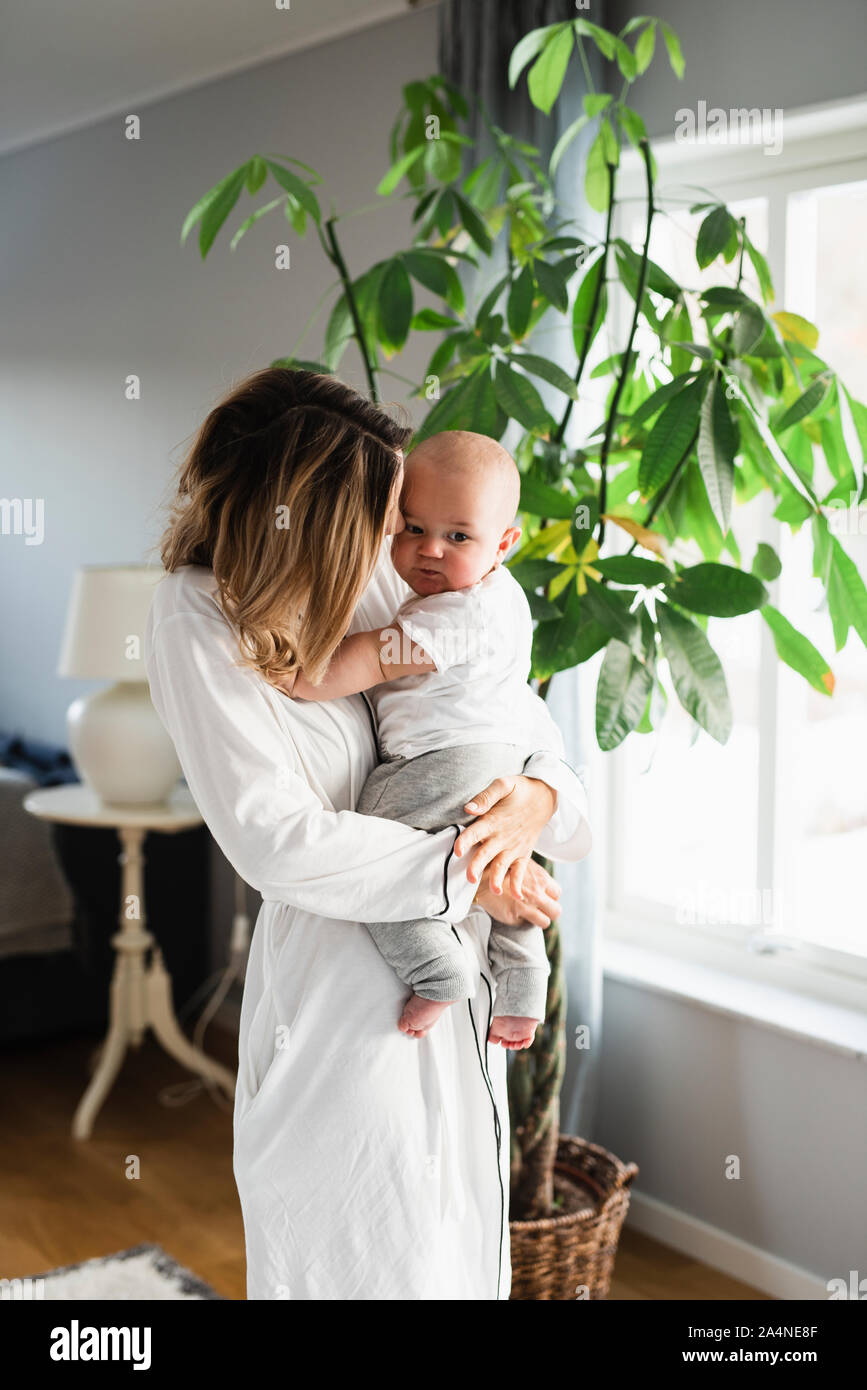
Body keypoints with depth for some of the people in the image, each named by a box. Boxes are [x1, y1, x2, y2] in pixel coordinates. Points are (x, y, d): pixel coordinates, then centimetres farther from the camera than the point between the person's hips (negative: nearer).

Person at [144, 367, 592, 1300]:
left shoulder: (373, 581, 2)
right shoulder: (198, 618, -15)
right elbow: (275, 839, -21)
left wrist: (540, 794, -12)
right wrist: (463, 872, -19)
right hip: (342, 989, -6)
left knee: (459, 1243, 20)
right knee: (362, 1248, 8)